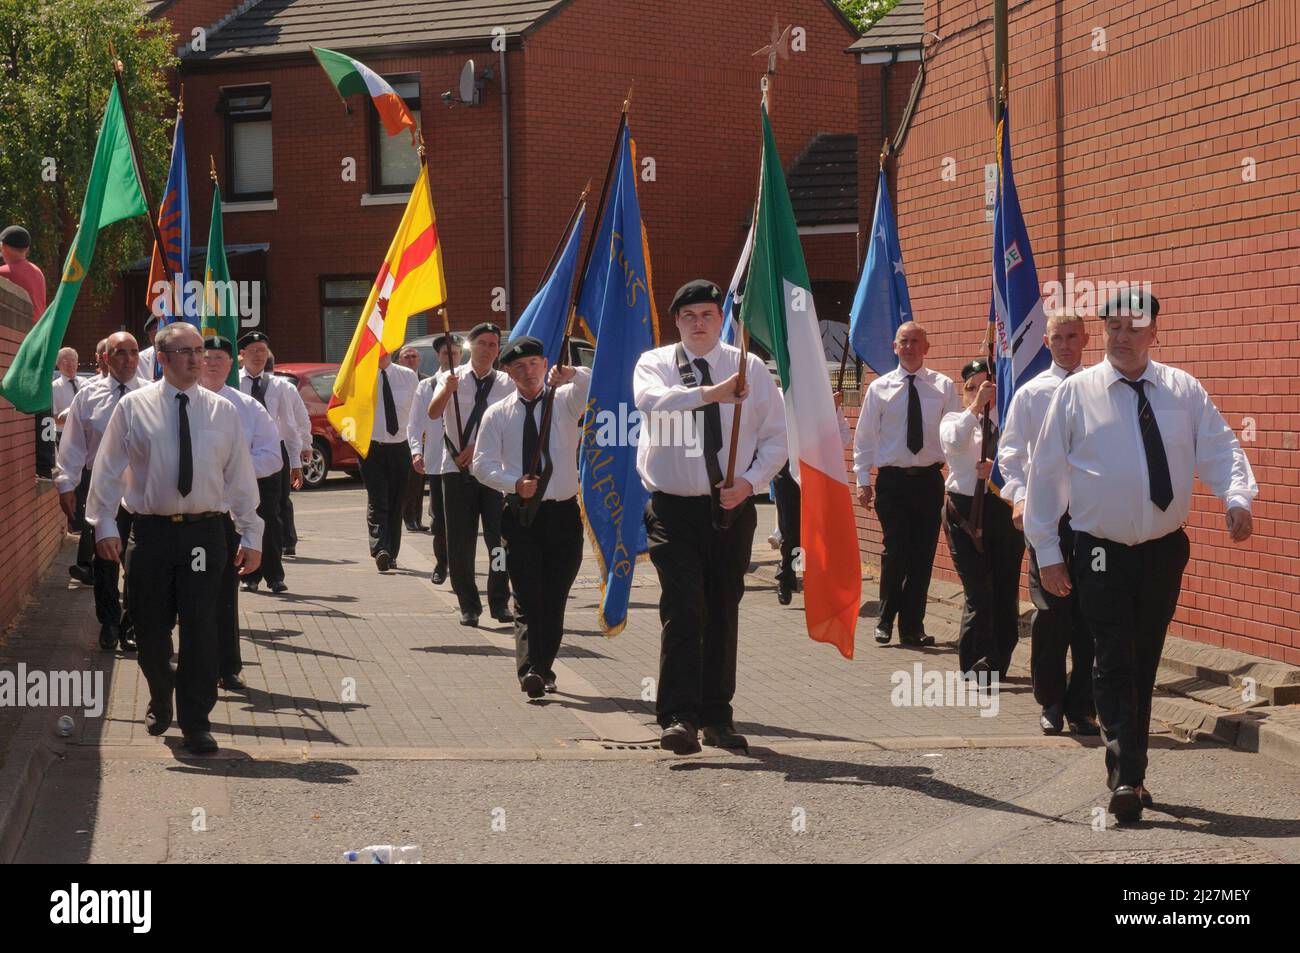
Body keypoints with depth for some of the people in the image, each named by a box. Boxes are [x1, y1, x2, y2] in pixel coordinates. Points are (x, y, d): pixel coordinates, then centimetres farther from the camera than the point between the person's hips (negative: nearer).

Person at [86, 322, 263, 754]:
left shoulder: (222, 411, 6)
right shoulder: (133, 407, 2)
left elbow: (241, 476, 7)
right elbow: (108, 470, 3)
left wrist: (251, 535, 4)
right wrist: (104, 524, -4)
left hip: (205, 531, 0)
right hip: (152, 531, 0)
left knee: (201, 629, -2)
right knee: (150, 629, 7)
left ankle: (196, 723, 8)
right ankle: (160, 702, 33)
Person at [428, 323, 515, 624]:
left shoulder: (505, 383, 6)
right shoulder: (454, 378, 2)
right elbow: (433, 413, -15)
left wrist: (477, 448, -13)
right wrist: (448, 390, -34)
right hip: (457, 470, 0)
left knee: (499, 539, -2)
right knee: (460, 542, 1)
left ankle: (499, 602, 8)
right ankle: (468, 605, 10)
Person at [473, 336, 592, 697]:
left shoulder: (565, 400, 5)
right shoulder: (497, 414, 7)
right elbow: (482, 464, 2)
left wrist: (573, 374, -31)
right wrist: (514, 483, -15)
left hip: (563, 513, 1)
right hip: (520, 515, -1)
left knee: (555, 600, 6)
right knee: (527, 599, -11)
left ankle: (544, 670, 17)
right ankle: (529, 670, -22)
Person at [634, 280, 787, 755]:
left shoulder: (750, 367, 5)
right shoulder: (655, 363, 0)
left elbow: (776, 435, 6)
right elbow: (651, 400, -24)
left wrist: (751, 481, -11)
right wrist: (710, 392, -39)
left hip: (732, 507, 3)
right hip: (675, 507, -3)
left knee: (723, 612, 10)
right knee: (683, 609, -14)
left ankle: (716, 716, 21)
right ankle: (677, 717, -14)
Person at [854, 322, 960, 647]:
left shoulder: (943, 387, 4)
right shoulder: (879, 388, 3)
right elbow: (864, 437, 6)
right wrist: (862, 480, 0)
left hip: (929, 479, 1)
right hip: (892, 480, -1)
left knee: (923, 554, 5)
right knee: (896, 551, -9)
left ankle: (912, 626, 16)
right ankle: (886, 620, 10)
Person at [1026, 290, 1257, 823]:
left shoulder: (1183, 391, 3)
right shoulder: (1076, 393, -3)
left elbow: (1219, 448, -3)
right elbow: (1047, 472, -1)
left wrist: (1237, 498, -24)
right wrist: (1046, 551, -3)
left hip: (1165, 550, 3)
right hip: (1102, 554, -3)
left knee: (1145, 666, 13)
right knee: (1115, 665, -12)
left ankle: (1133, 773, 24)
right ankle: (1125, 778, -16)